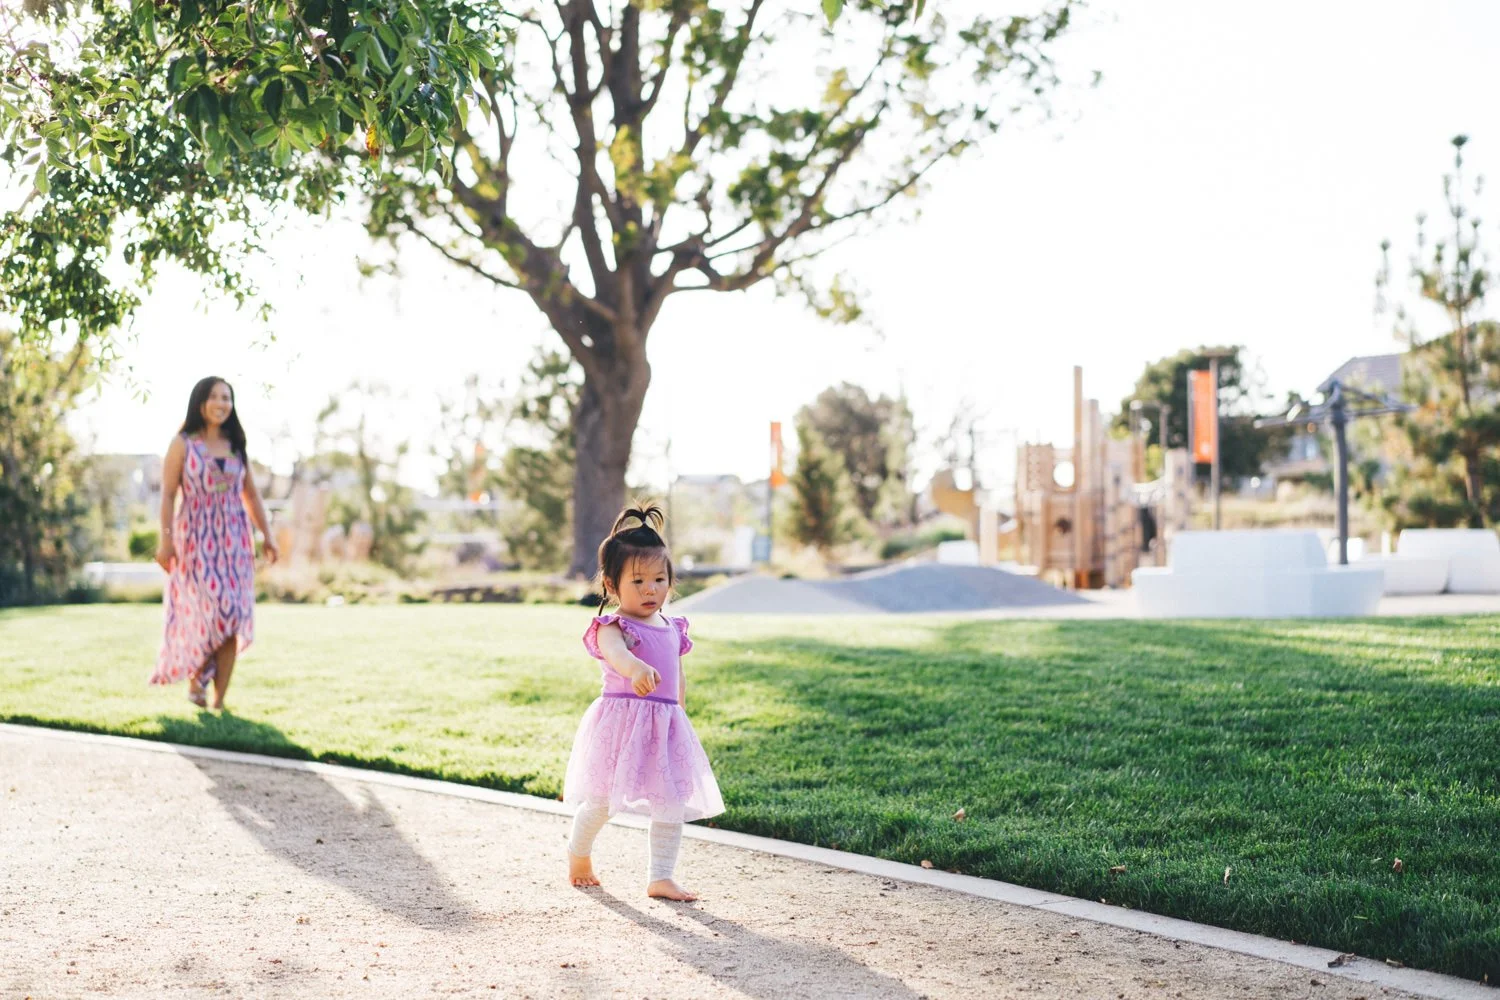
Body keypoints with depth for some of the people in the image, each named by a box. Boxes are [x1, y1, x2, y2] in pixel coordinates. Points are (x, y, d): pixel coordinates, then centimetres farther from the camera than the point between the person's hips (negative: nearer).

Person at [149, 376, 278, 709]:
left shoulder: (236, 445, 12)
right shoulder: (182, 444, 0)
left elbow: (250, 494, 16)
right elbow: (168, 494, -5)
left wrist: (266, 535, 10)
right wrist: (166, 540, -14)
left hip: (233, 538, 4)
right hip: (196, 538, -4)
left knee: (231, 618, -3)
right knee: (210, 611, -13)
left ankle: (219, 700, 2)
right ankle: (196, 677, 12)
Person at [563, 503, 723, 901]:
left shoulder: (672, 629, 10)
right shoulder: (613, 626, -12)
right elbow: (615, 652, -36)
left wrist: (677, 713, 25)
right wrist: (637, 669, -57)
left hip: (666, 725, 6)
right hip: (621, 718, -6)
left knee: (672, 803, 2)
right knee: (601, 800, 1)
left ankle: (660, 878, 10)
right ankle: (579, 854, 30)